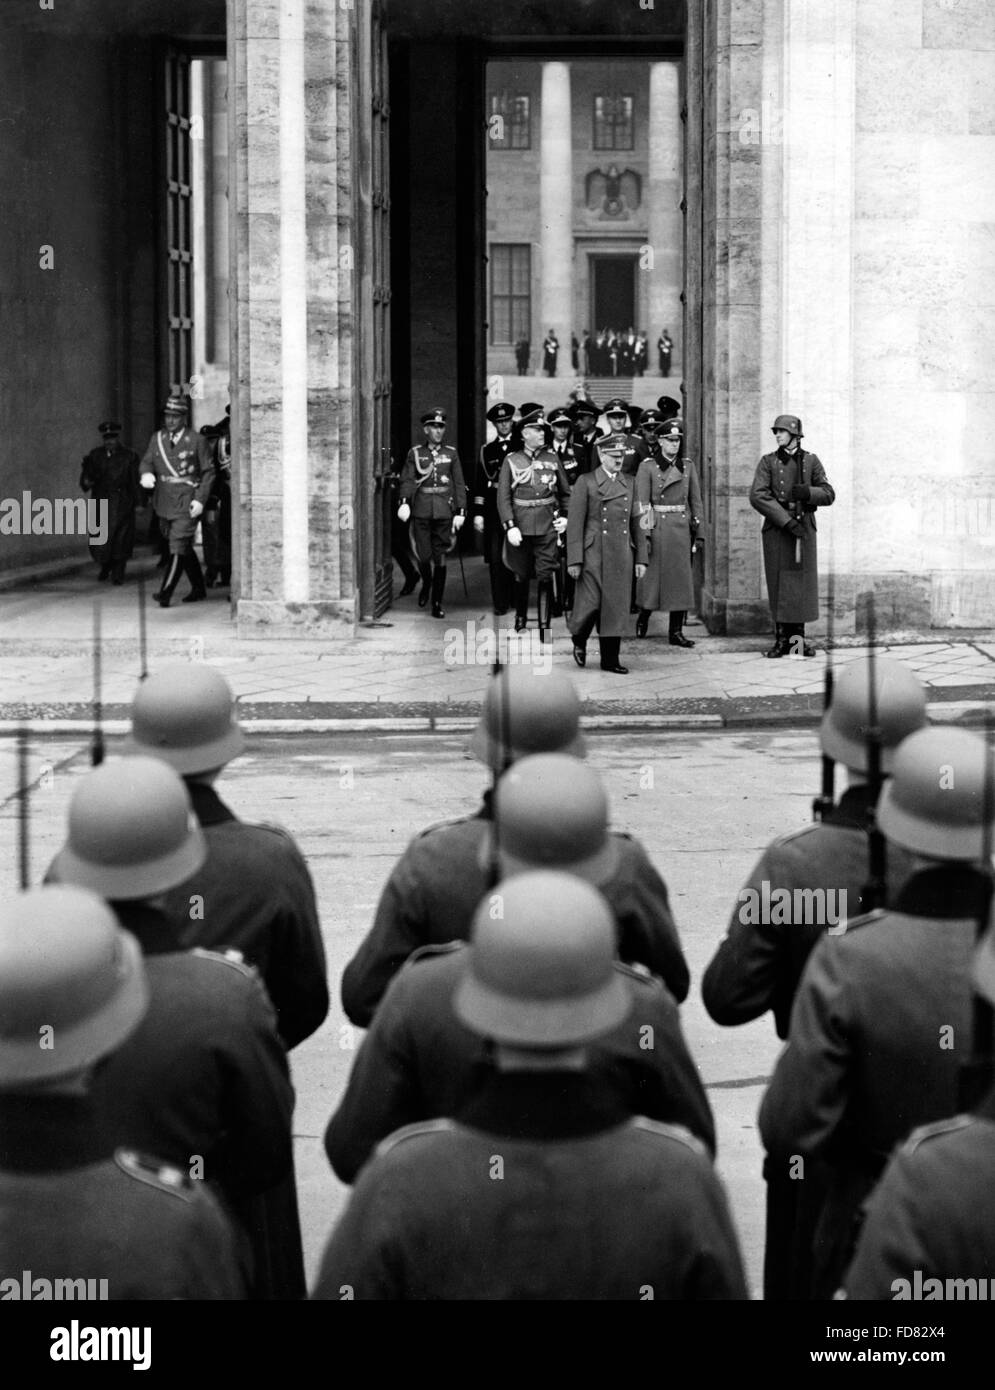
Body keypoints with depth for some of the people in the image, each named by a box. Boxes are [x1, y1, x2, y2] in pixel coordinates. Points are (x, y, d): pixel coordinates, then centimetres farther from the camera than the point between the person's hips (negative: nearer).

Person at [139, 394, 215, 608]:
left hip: (187, 502, -5)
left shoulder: (197, 441, -3)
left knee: (178, 547, -13)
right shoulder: (158, 438, 11)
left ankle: (166, 592, -16)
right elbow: (147, 461, 7)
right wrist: (146, 473, -17)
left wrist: (200, 499, -13)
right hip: (164, 501, 6)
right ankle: (198, 588, 29)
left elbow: (208, 472, -3)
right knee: (184, 548, 16)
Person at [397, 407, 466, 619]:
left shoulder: (451, 453, 8)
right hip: (421, 512, 0)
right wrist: (404, 502, -19)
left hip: (444, 512, 0)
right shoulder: (415, 453, 6)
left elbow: (459, 484, 7)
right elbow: (407, 480, -3)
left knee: (440, 559, -1)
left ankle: (437, 603, 5)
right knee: (423, 556, 0)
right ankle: (426, 585, 32)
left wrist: (460, 512, -1)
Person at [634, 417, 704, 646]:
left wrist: (699, 533, 6)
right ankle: (643, 618, 25)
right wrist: (644, 534, -13)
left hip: (681, 528, 3)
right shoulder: (648, 466, -2)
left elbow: (695, 500, 11)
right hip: (657, 528, -3)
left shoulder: (688, 466, 9)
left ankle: (676, 631, 5)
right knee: (652, 574, 2)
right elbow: (642, 503, -6)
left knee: (681, 578, 1)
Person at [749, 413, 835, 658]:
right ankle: (782, 640, 6)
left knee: (802, 582, 1)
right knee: (779, 583, -1)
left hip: (805, 528, 1)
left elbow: (828, 495, 6)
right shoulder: (768, 462, 2)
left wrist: (807, 493, -16)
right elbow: (757, 497, -10)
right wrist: (788, 521, -17)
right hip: (776, 529, -1)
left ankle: (797, 638, 10)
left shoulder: (811, 461, 7)